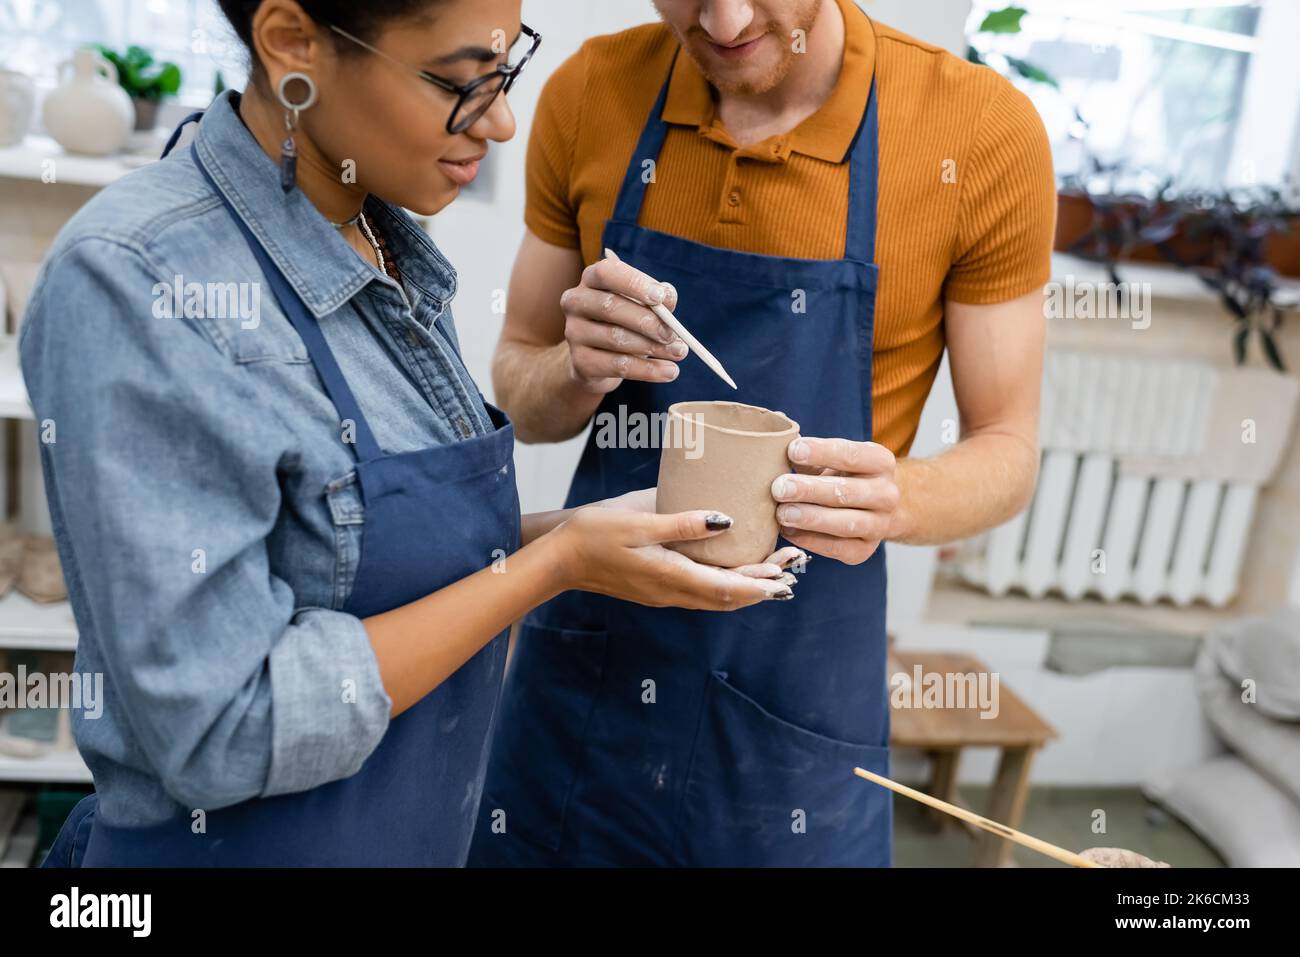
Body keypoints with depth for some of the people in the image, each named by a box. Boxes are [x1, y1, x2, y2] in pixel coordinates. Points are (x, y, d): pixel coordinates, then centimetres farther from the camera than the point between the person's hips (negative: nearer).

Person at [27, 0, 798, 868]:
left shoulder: (393, 245, -2)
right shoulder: (138, 284, -24)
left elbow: (411, 551, 6)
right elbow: (226, 732, -26)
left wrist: (585, 532, -8)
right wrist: (557, 562, -23)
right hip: (242, 836, -6)